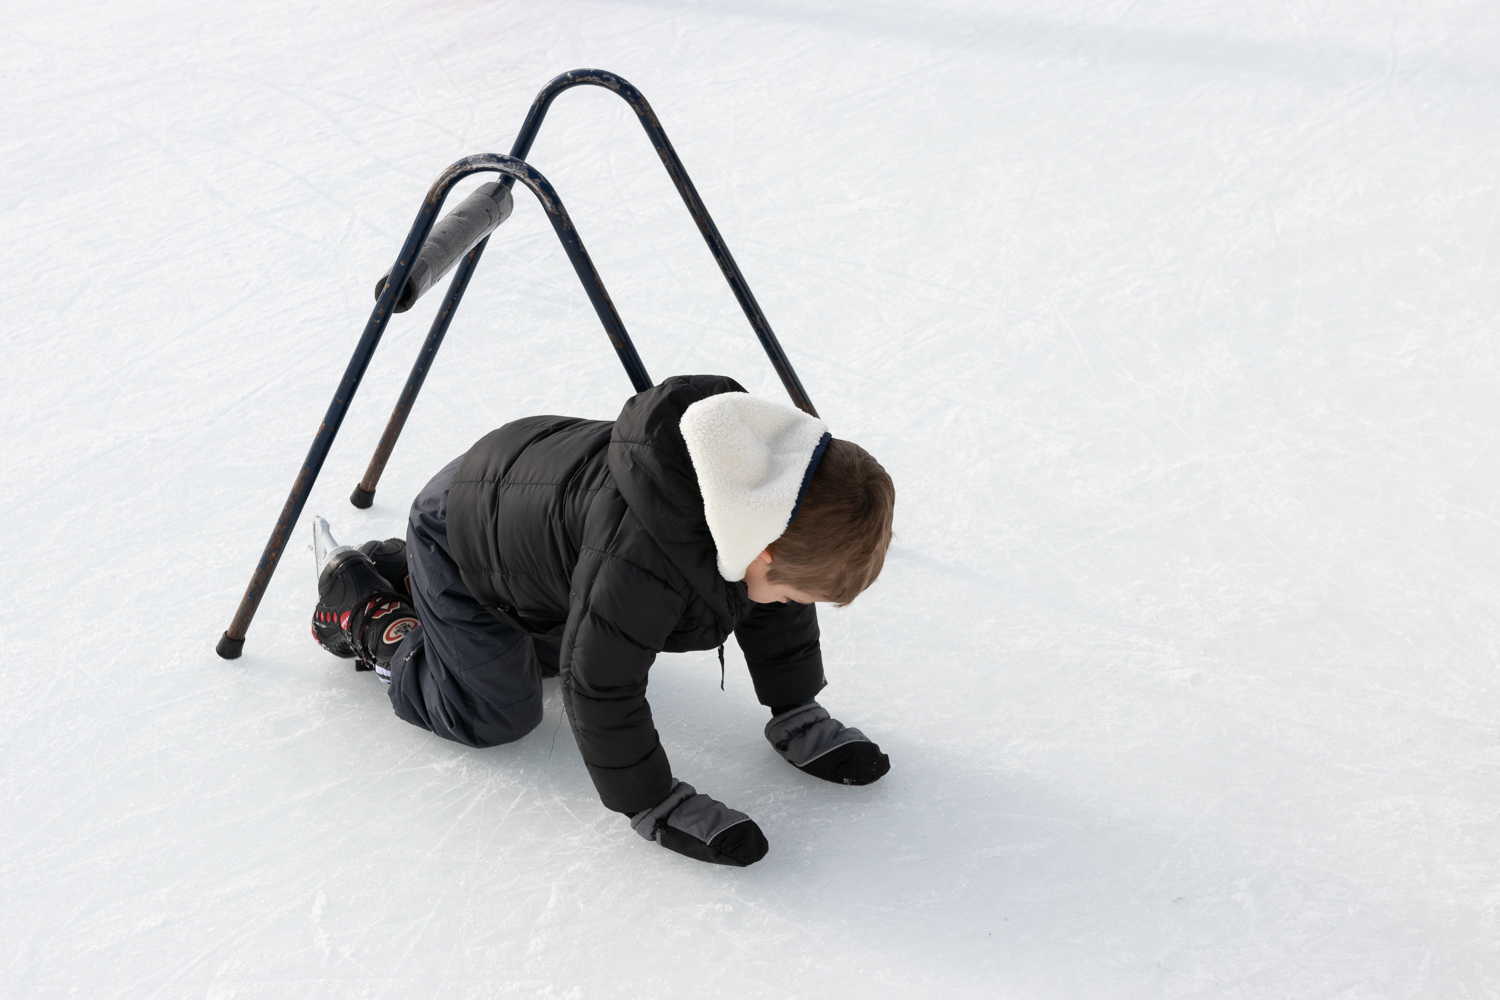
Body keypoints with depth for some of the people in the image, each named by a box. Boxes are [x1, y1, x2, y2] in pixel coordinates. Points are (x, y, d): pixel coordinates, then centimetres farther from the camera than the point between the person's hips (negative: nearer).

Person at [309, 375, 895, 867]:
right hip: (459, 531, -8)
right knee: (496, 715, 0)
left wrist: (798, 716, 1)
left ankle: (402, 572, 36)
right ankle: (362, 608, 17)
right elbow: (601, 688, -37)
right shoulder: (638, 561, -47)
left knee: (547, 654, 26)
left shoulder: (771, 503, -23)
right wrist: (654, 805, -28)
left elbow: (775, 615, -3)